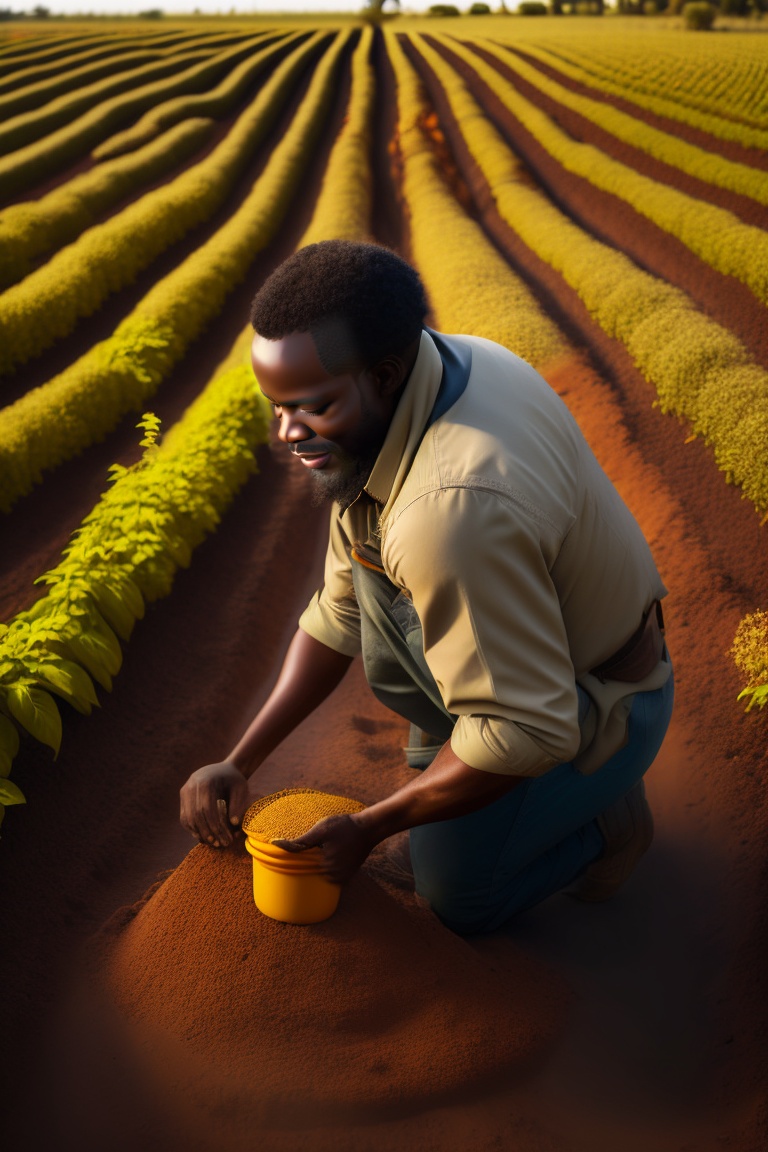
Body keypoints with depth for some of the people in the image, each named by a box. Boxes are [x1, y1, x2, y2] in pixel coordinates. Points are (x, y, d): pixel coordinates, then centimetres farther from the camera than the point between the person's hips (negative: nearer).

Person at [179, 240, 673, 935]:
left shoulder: (454, 507, -40)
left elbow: (529, 732, -31)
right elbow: (342, 610, -4)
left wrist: (366, 828, -18)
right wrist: (240, 762, -3)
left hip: (595, 709, -8)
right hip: (550, 643, 8)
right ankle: (447, 738, 9)